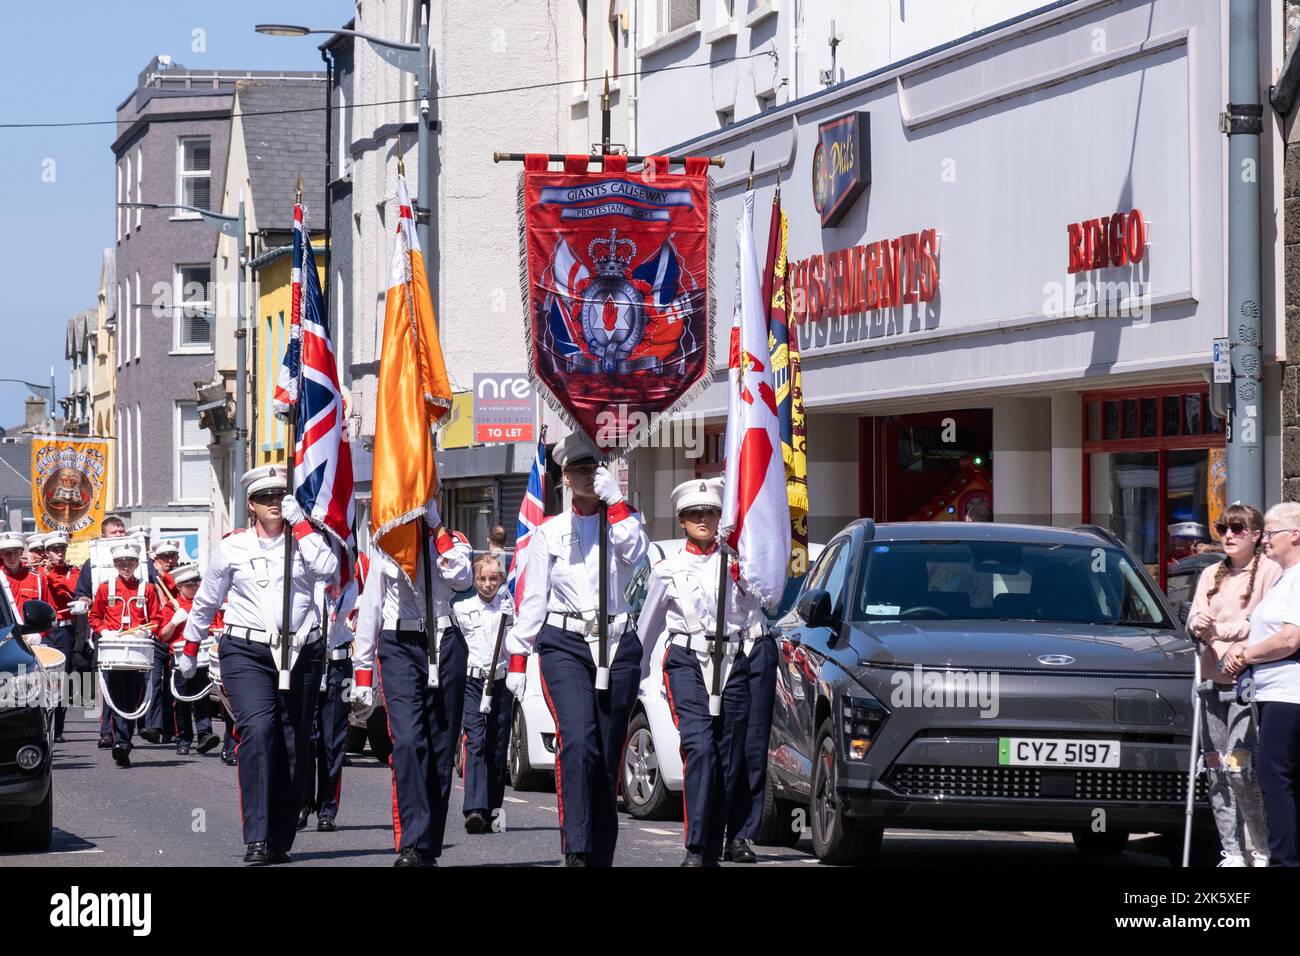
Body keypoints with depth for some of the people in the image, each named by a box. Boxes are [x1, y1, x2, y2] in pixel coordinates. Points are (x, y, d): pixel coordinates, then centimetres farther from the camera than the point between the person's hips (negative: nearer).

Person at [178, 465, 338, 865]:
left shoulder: (303, 539, 8)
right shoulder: (233, 545, 7)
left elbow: (328, 568, -14)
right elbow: (206, 600, 19)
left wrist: (300, 521, -11)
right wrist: (189, 649, 24)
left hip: (301, 653, 2)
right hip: (247, 652, -2)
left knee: (293, 745, 3)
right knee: (257, 731, -21)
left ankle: (279, 841, 12)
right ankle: (256, 839, -24)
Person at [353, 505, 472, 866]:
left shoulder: (452, 540, 11)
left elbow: (460, 579, -11)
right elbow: (370, 607, 11)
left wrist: (436, 525, -9)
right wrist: (362, 671, 7)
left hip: (445, 647, 2)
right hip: (400, 648, -1)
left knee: (441, 749, 2)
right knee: (407, 741, -19)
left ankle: (429, 849, 11)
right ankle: (411, 846, -24)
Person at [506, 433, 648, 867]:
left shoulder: (624, 520, 13)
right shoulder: (549, 532, 12)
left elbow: (634, 553, -11)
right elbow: (531, 597, 10)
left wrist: (615, 502, -14)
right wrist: (518, 659, 5)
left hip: (617, 646, 2)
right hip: (565, 644, -2)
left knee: (607, 757, 3)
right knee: (577, 741, -22)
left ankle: (601, 856, 9)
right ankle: (576, 850, -28)